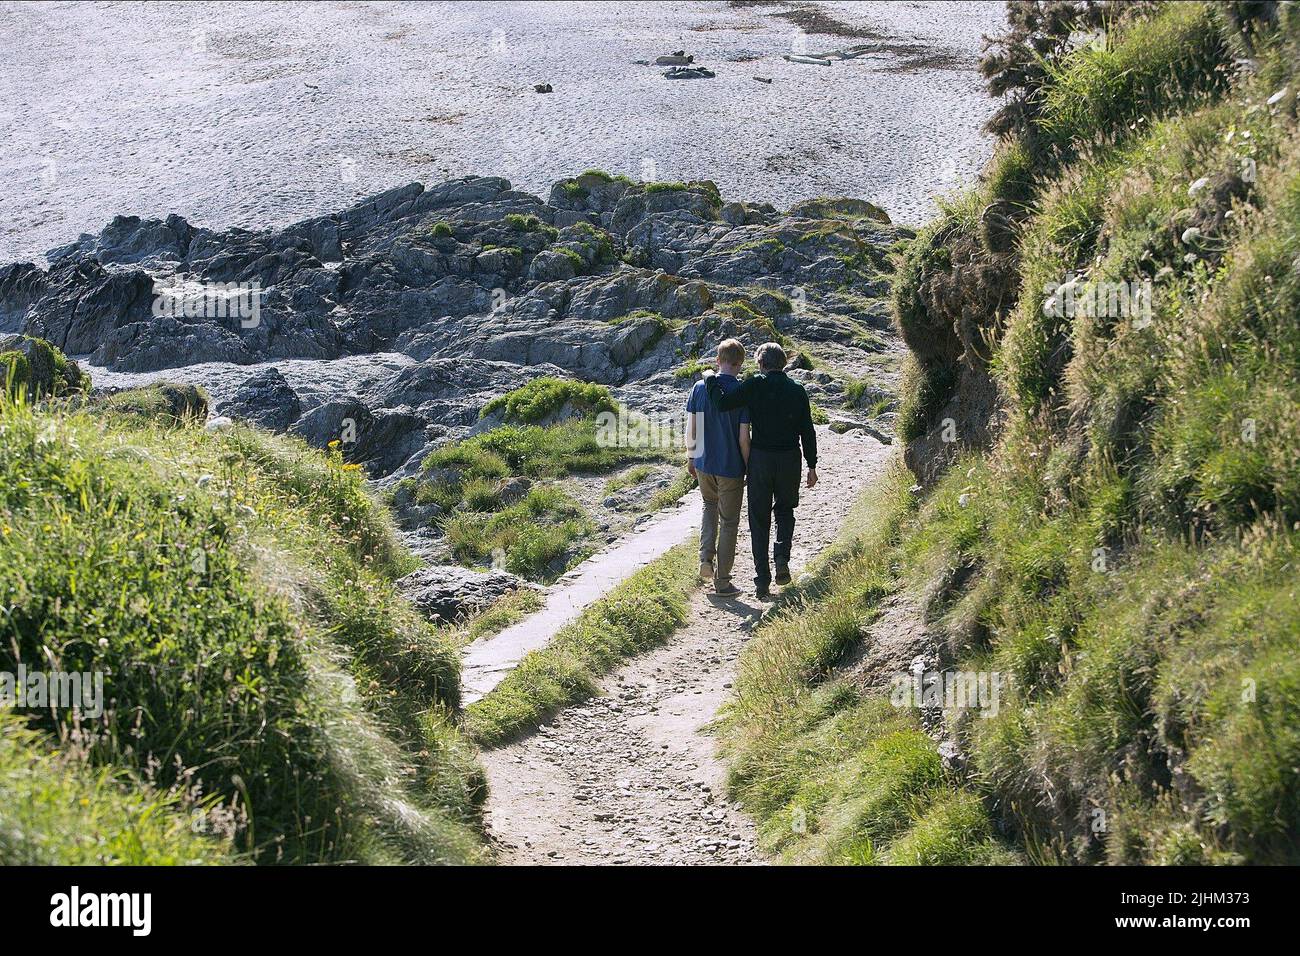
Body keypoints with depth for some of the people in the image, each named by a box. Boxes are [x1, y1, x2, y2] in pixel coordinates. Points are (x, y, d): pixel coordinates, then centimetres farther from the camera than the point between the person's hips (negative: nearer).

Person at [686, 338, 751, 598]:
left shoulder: (700, 387, -4)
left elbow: (690, 428, 0)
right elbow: (743, 438, -15)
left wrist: (690, 457, 15)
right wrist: (749, 469, -1)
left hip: (704, 464, 4)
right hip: (731, 468, -4)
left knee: (710, 507, 29)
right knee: (729, 522, 9)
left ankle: (706, 557, 11)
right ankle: (722, 582, 13)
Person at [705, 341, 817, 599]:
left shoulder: (755, 385, -8)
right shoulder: (797, 390, 1)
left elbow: (723, 403, -19)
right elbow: (807, 431, 2)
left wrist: (711, 381, -2)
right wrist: (811, 465, 9)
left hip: (760, 459, -2)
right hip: (789, 460, 2)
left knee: (759, 519, 8)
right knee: (785, 510, 23)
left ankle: (762, 581, 6)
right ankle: (782, 557, -2)